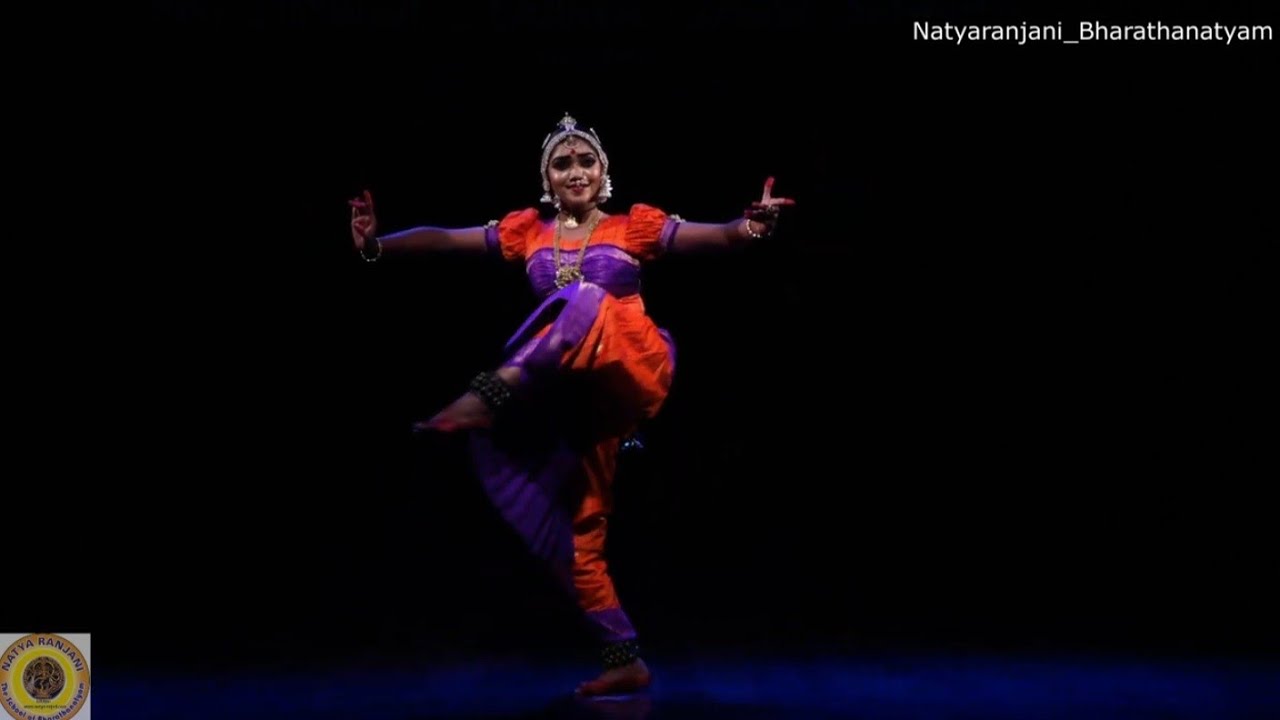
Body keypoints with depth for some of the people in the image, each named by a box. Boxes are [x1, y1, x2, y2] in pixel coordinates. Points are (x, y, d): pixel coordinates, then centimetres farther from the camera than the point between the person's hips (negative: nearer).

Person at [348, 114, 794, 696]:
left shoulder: (634, 225, 6)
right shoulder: (528, 230, 13)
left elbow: (709, 235, -8)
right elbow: (446, 239, 7)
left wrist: (746, 227, -30)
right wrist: (378, 245, -6)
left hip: (634, 373, -4)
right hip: (574, 391, 5)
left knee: (588, 299, -35)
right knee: (581, 521, 2)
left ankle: (491, 395, -44)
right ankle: (623, 658, 10)